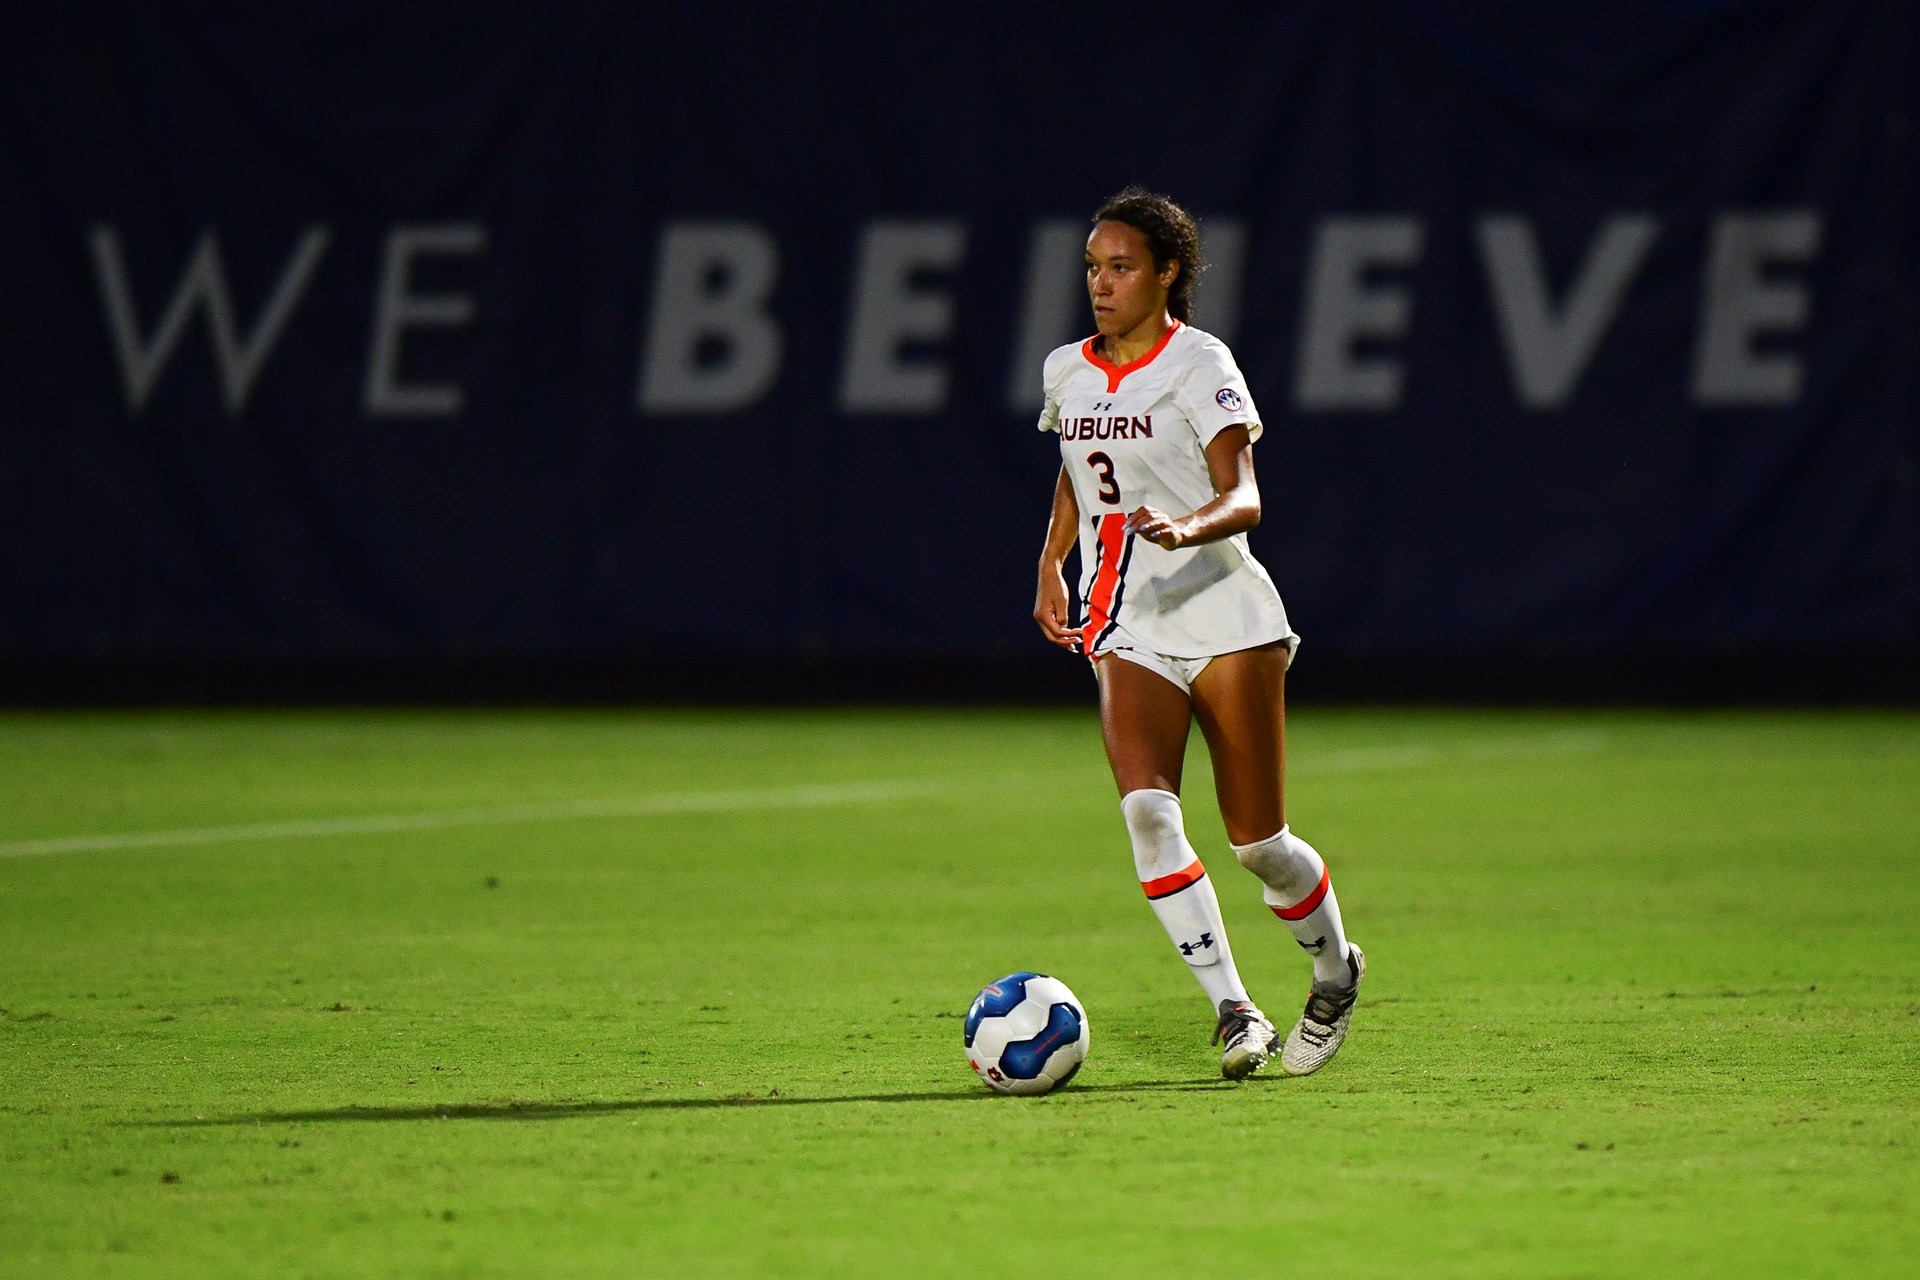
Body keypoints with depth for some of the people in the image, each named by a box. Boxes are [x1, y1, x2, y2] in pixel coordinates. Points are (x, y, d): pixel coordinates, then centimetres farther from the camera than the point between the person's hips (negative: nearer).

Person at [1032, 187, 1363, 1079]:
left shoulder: (1200, 363, -8)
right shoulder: (1066, 372, 10)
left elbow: (1243, 498, -20)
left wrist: (1188, 527, -40)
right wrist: (1050, 562, 21)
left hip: (1221, 615, -4)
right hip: (1126, 629, 4)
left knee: (1258, 840, 2)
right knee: (1146, 806, -22)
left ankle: (1336, 971, 32)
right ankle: (1232, 1013, -23)